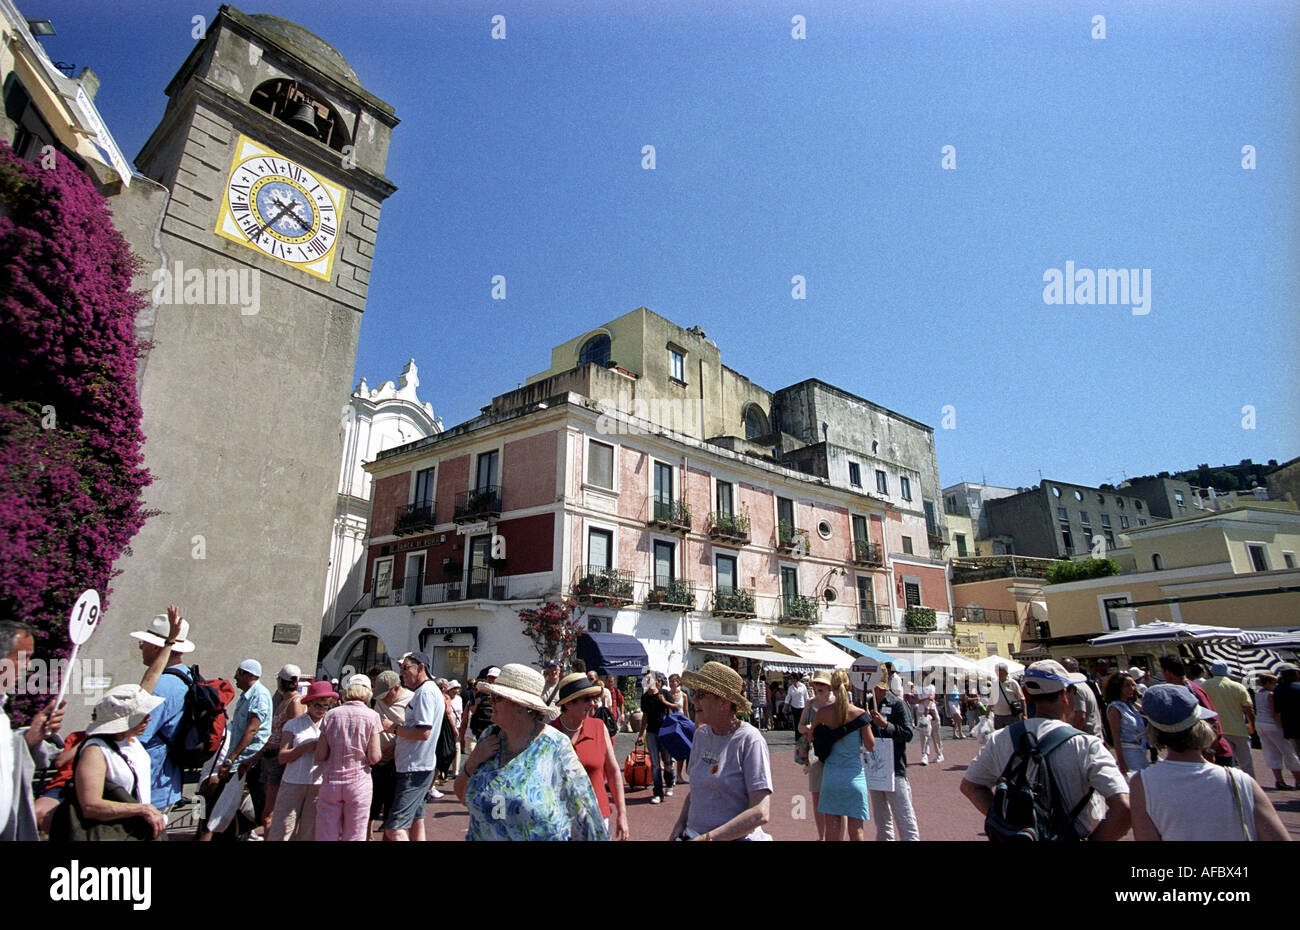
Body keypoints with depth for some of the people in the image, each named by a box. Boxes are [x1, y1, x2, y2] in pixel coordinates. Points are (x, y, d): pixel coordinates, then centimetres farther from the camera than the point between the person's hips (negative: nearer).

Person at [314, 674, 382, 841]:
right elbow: (374, 757, -8)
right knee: (355, 835, 7)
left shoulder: (330, 715, 0)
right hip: (358, 782, -1)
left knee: (326, 835, 10)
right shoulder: (371, 716, -6)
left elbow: (320, 755, -3)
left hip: (331, 782, 2)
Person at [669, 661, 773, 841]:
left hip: (736, 837, -4)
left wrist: (707, 838, -20)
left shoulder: (750, 741, -12)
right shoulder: (701, 733, 7)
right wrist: (680, 824, 3)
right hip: (692, 834, 4)